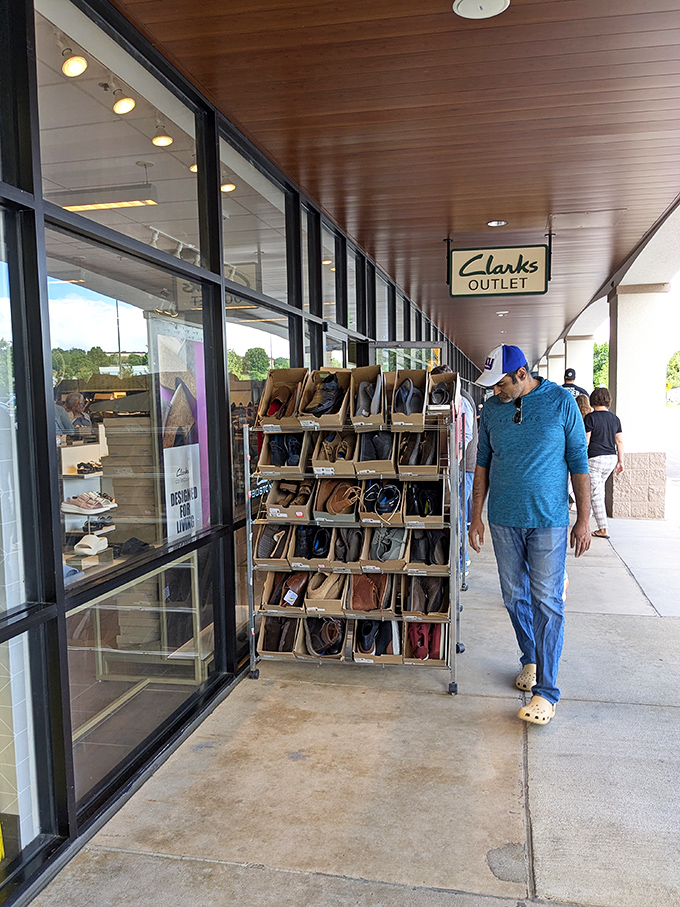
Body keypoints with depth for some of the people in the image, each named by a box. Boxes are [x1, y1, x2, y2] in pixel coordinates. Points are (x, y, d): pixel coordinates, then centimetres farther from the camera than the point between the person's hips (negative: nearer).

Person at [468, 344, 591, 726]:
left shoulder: (561, 401, -5)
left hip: (549, 520, -3)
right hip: (504, 519, 4)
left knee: (547, 602, -3)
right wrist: (476, 516, 7)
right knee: (515, 597, 12)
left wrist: (584, 518, -3)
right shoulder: (492, 409, 4)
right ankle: (531, 660, 34)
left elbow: (578, 461, -2)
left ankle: (547, 690, 5)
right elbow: (483, 463, 10)